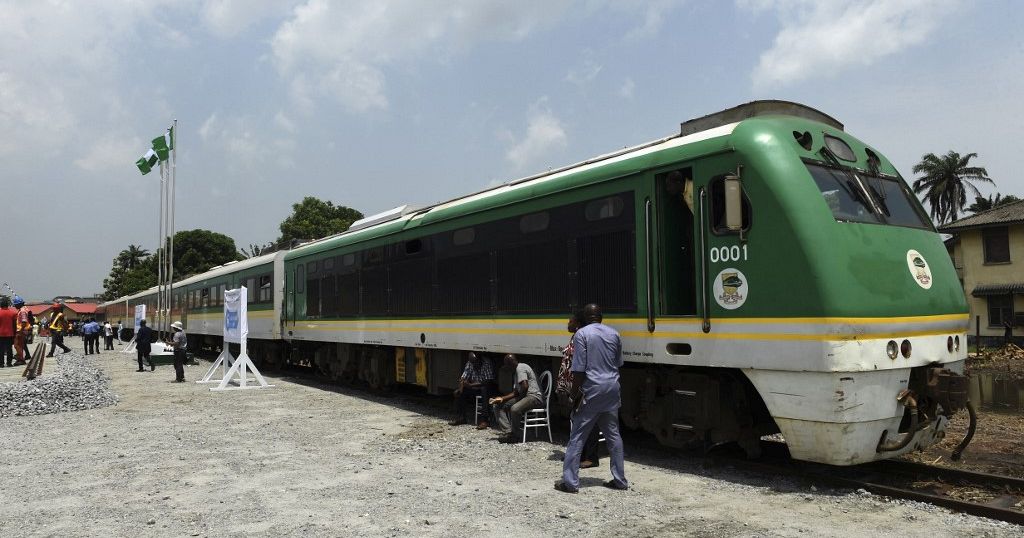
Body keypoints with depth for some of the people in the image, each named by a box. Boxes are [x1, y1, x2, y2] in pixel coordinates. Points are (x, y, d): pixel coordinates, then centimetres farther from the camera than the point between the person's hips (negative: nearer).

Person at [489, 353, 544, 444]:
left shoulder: (520, 368, -10)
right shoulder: (518, 369, 22)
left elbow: (525, 386, -23)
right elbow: (515, 392, 19)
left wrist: (520, 397, -7)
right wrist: (502, 398, 7)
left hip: (534, 396, -11)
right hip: (524, 396, 11)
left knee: (514, 409, -37)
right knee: (498, 406, 4)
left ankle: (514, 435, -16)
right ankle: (508, 432, -10)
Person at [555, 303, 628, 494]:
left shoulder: (582, 334, -9)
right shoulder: (614, 334, 8)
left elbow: (579, 369, -12)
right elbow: (618, 364, 15)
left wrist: (574, 393, -6)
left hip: (592, 391, -5)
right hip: (612, 389, 5)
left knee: (577, 436, 1)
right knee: (613, 434, 13)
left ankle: (570, 481, 2)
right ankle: (620, 480, 17)